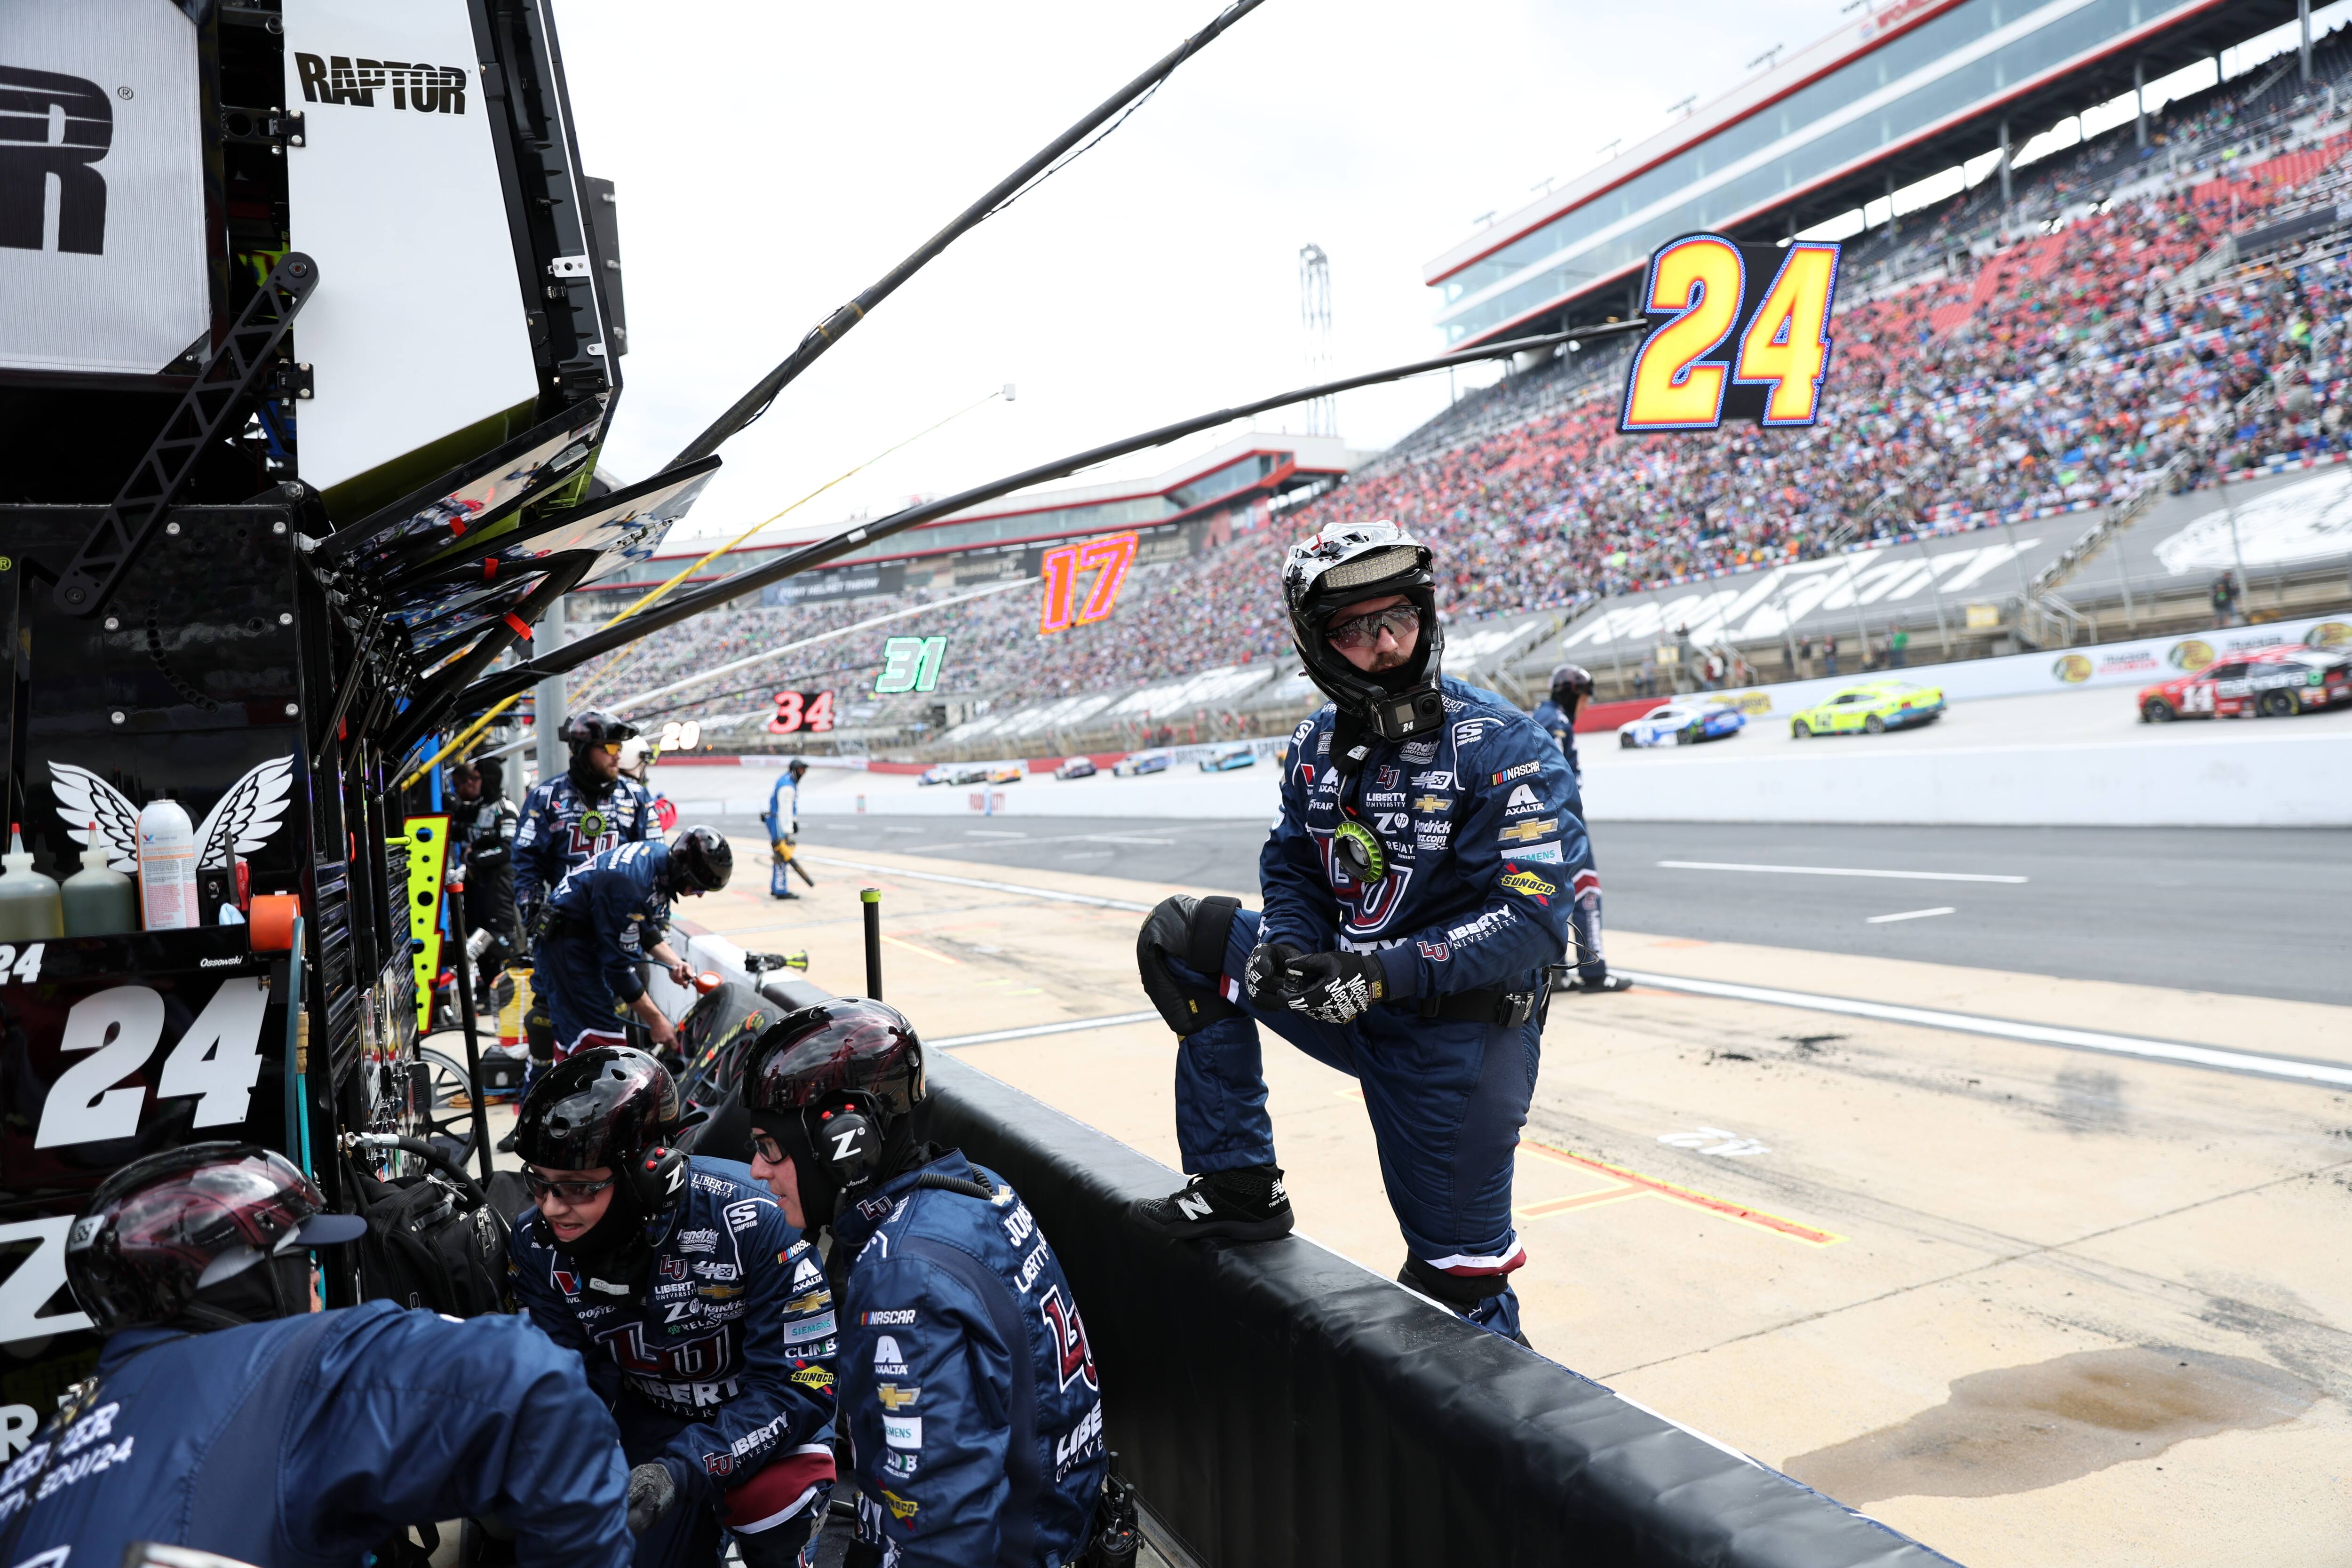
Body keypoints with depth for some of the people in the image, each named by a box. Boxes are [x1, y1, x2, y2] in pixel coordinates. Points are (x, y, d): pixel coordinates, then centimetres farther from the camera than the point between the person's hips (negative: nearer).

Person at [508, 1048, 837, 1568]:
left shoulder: (748, 1221, -32)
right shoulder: (538, 1243, -16)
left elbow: (799, 1385, -29)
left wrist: (682, 1471, -39)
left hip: (763, 1416, -5)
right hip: (655, 1418, 5)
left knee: (769, 1504, -31)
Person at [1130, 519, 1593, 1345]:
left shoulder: (1503, 748, -18)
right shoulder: (1317, 745, 0)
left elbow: (1534, 918, -24)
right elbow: (1293, 870, 10)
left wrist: (1385, 973, -30)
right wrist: (1280, 950, -13)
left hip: (1459, 1035, -5)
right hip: (1354, 1004, 6)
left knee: (1457, 1275, 2)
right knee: (1180, 936, 1)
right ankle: (1237, 1187, 6)